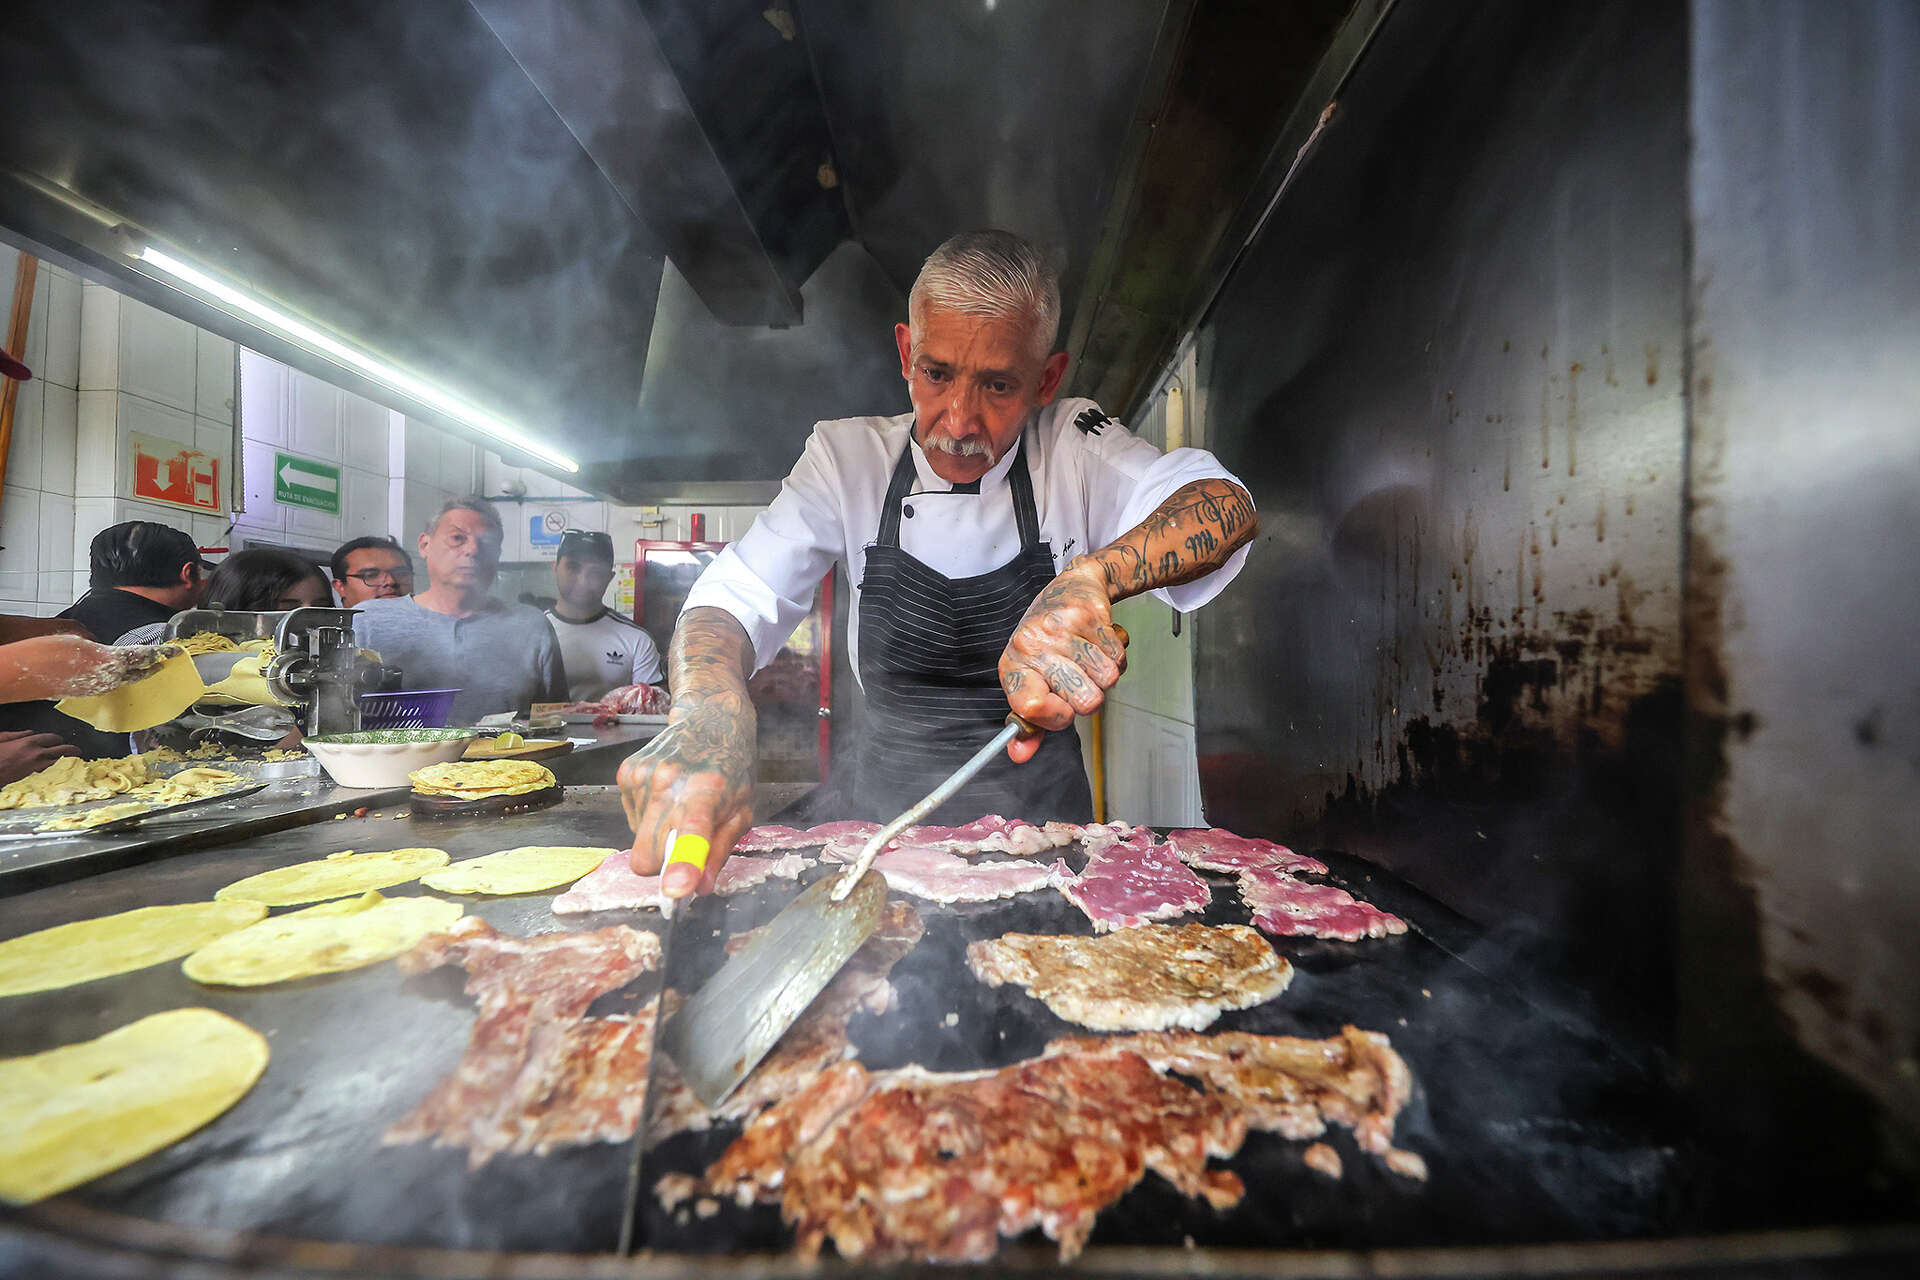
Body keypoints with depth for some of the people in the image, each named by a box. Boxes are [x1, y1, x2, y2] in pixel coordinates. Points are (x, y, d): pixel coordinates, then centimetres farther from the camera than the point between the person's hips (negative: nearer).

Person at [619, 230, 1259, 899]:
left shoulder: (1074, 448, -5)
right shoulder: (848, 456, -3)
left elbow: (1226, 505, -19)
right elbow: (734, 599, -12)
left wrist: (1089, 577, -39)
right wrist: (711, 714, -34)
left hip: (1042, 818, 1)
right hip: (887, 813, 0)